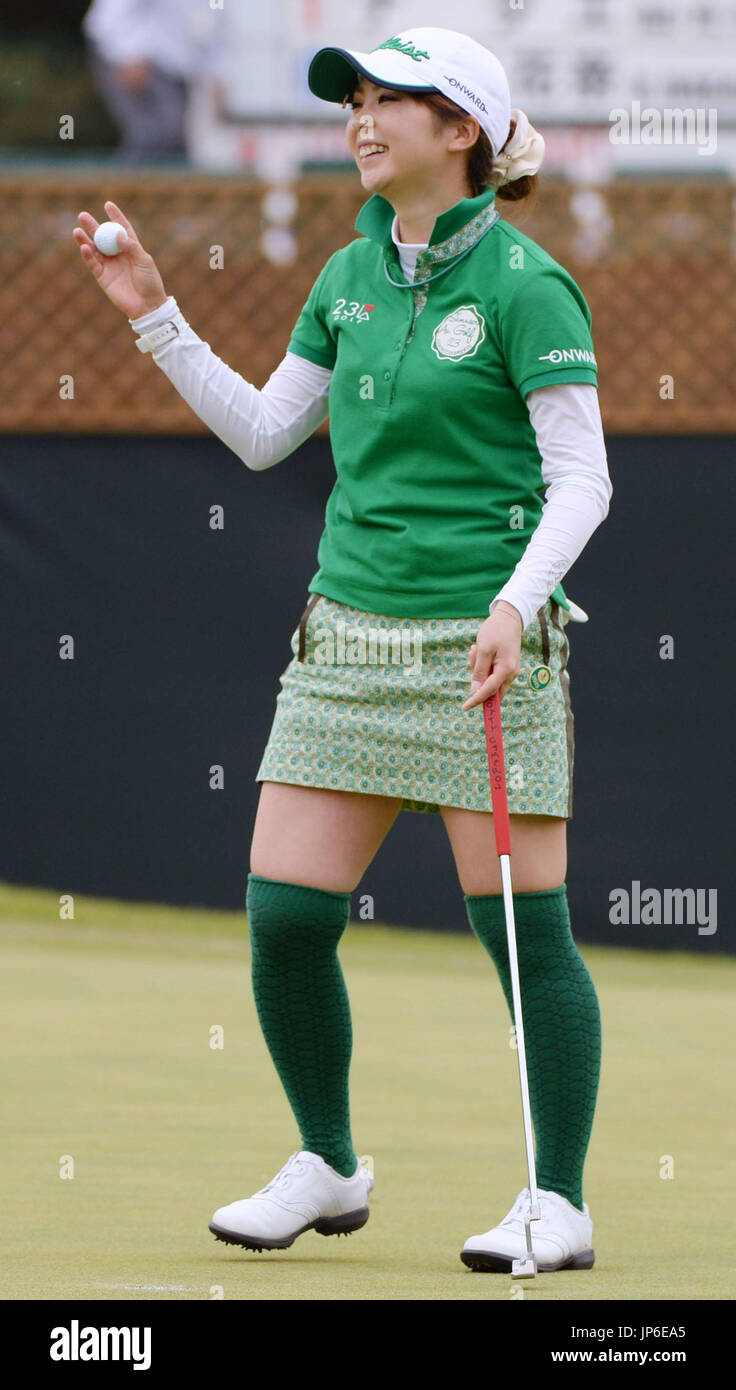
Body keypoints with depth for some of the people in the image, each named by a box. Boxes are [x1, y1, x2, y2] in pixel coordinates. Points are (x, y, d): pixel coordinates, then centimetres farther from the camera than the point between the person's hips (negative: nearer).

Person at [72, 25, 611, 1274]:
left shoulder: (522, 285, -8)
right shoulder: (351, 277, 11)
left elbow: (581, 481, -10)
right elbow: (262, 432, 18)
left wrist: (517, 603, -23)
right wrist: (154, 316, 12)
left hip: (482, 648, -6)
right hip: (349, 638, 6)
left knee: (524, 930, -4)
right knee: (283, 916, 1)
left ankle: (559, 1206, 5)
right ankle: (326, 1170, 19)